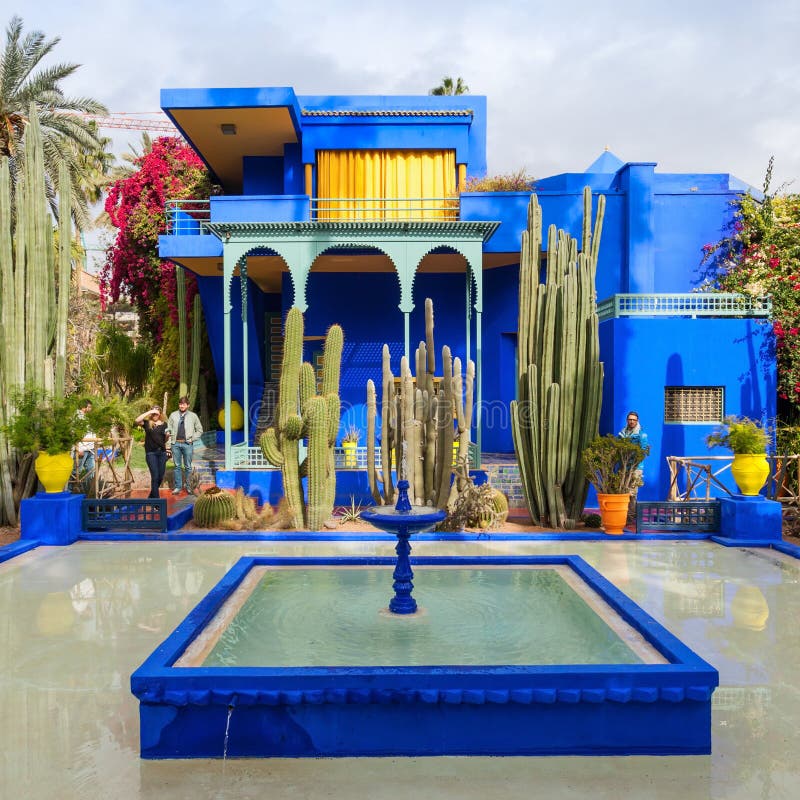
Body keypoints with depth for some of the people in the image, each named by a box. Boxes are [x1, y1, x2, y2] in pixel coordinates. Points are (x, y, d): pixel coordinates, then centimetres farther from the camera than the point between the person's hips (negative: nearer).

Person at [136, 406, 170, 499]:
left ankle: (152, 496, 31)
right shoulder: (147, 423, 1)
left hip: (162, 452, 4)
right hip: (151, 453, -4)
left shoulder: (164, 424, 10)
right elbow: (137, 420, -20)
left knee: (161, 476, 9)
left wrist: (167, 435, -7)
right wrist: (149, 412, -18)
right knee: (155, 476, -7)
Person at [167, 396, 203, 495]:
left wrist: (192, 439, -2)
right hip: (175, 443, 1)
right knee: (177, 466, 6)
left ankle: (188, 486, 14)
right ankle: (178, 487, 13)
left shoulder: (193, 416, 5)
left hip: (187, 444, -1)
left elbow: (199, 430, 9)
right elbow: (169, 429, 8)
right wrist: (170, 440, -1)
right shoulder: (173, 415, 8)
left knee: (188, 466, 4)